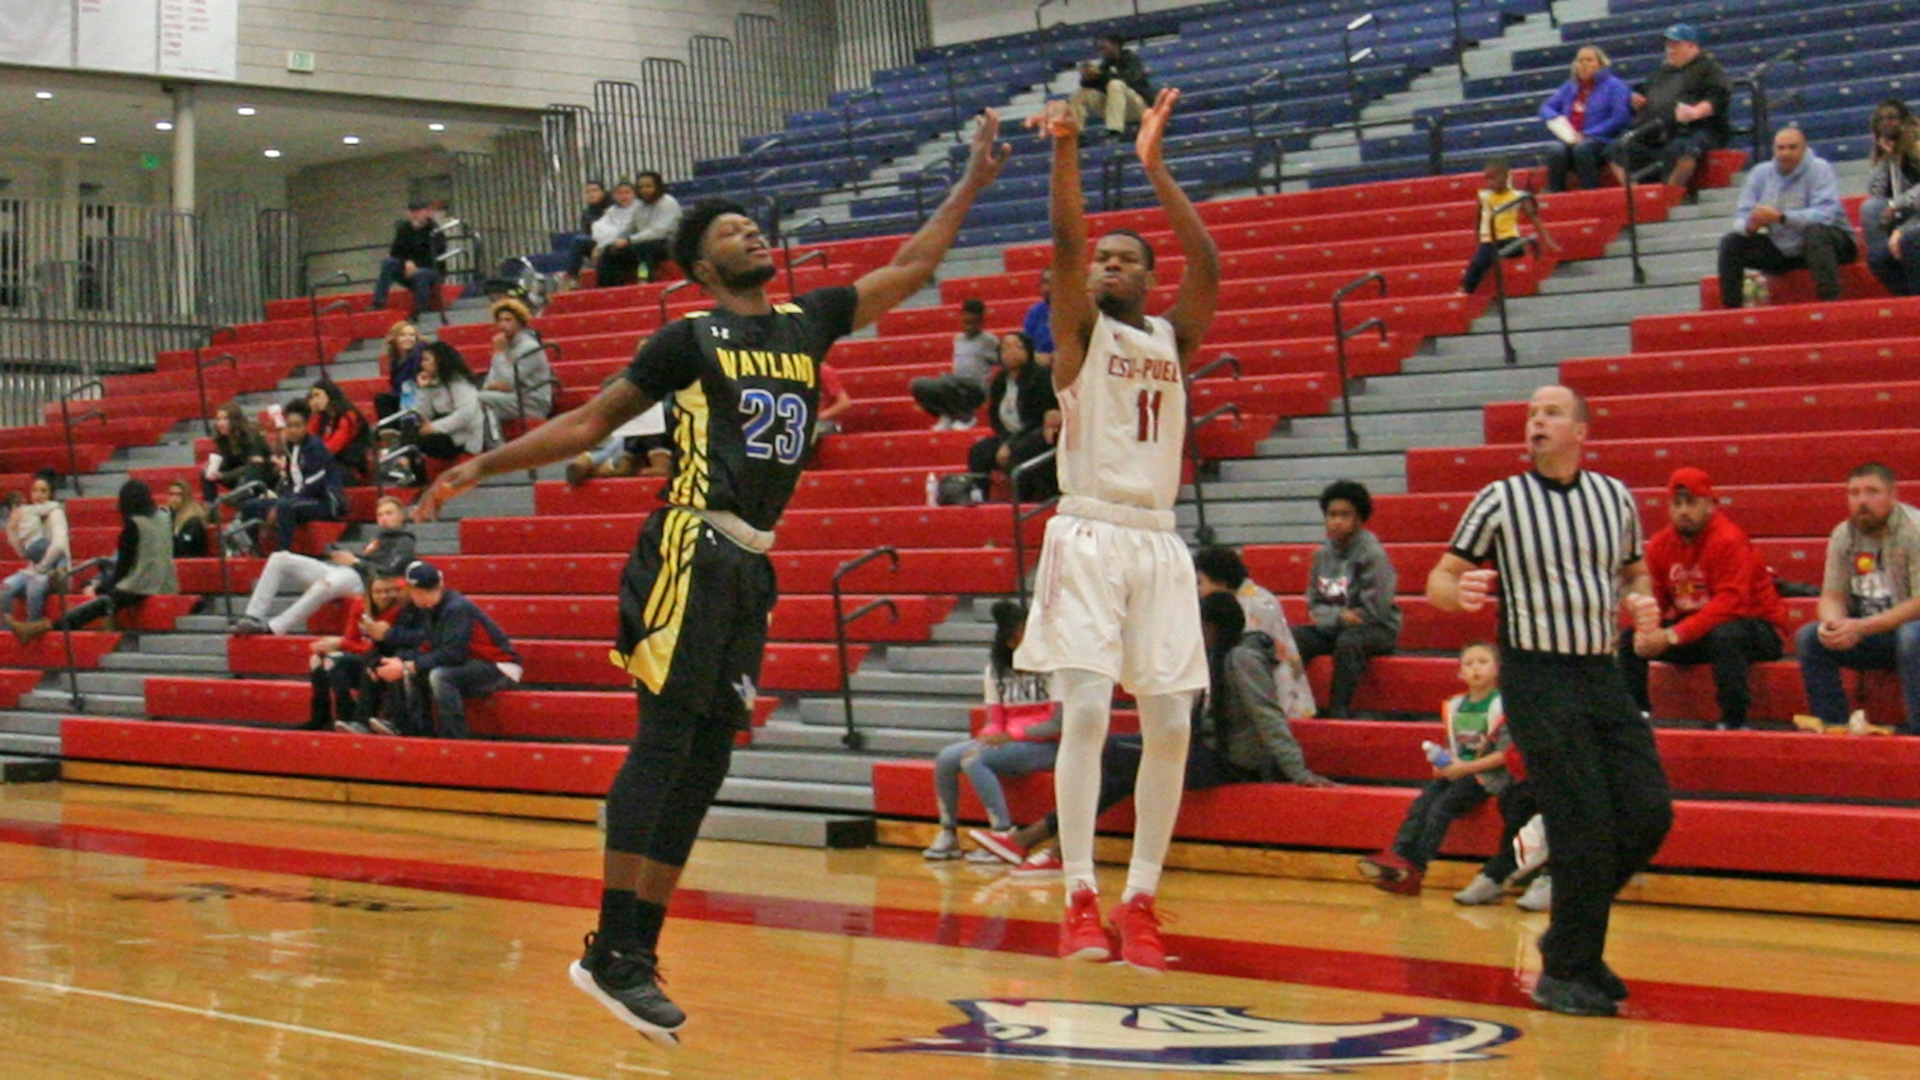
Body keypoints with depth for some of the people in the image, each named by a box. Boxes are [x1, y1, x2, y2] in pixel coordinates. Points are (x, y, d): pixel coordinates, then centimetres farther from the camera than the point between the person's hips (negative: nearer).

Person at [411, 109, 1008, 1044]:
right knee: (665, 740, -14)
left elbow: (908, 270, 23)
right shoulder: (689, 339, 2)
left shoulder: (809, 322, 17)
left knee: (706, 760, 6)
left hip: (751, 565, 7)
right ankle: (610, 954, -16)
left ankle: (637, 955, 10)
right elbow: (587, 423, 5)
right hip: (693, 554, -7)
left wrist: (973, 181, 22)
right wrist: (484, 466, -3)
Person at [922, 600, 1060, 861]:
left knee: (973, 758, -29)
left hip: (1044, 747, -6)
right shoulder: (997, 669, 11)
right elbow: (995, 722, 11)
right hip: (1007, 743, 6)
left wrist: (1010, 735, -19)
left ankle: (1004, 835, -28)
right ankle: (948, 835, -5)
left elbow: (1058, 724, -14)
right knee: (946, 759, -16)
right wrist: (988, 737, -13)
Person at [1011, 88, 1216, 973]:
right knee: (1087, 709, -15)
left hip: (1159, 543, 4)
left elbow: (1208, 263, -5)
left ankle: (1141, 898, 7)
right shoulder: (1081, 329, 6)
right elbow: (1065, 244, -12)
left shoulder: (1174, 338, 13)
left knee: (1170, 723, -1)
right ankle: (1080, 898, -13)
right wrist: (1066, 155, -27)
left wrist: (1156, 168, -13)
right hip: (1088, 536, -3)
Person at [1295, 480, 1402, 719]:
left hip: (1378, 630, -6)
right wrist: (1339, 616, -12)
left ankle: (1339, 713, -33)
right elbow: (1314, 604, 9)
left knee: (1348, 641, -38)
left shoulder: (1372, 553, -13)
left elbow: (1375, 610, -16)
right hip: (1333, 628, 6)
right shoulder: (1323, 554, 5)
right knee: (1293, 637, -16)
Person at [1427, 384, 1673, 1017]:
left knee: (1649, 813, -2)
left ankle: (1572, 937, 19)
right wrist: (1459, 592, -22)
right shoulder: (1501, 501, -2)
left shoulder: (1615, 497, 9)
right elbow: (1439, 581, 1)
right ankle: (1566, 974, 5)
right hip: (1537, 676, -5)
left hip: (1603, 674, 5)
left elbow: (1635, 572, 23)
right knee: (1584, 828, -9)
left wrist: (1643, 603, 0)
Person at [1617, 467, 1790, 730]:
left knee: (1724, 635, -39)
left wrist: (1673, 635, -34)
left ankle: (1734, 721, -31)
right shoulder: (1660, 545, -1)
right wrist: (1647, 632, -22)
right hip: (1691, 634, 6)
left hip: (1757, 629, -6)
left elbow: (1729, 603, -28)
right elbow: (1653, 599, 3)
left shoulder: (1729, 540, -20)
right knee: (1628, 639, -6)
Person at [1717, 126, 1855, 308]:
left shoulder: (1819, 169, -14)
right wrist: (1749, 226, -31)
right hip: (1780, 250, 5)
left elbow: (1825, 214, -30)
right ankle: (1730, 309, -7)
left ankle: (1830, 300, -41)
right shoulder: (1761, 172, 0)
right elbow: (1741, 216, -5)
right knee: (1730, 243, -8)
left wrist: (1781, 217, -38)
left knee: (1815, 231, -37)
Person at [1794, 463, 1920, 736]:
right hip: (1870, 638, 5)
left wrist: (1862, 627, -31)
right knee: (1808, 637, -14)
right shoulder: (1843, 535, 3)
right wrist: (1832, 623, -21)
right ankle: (1834, 726, -12)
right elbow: (1832, 596, 4)